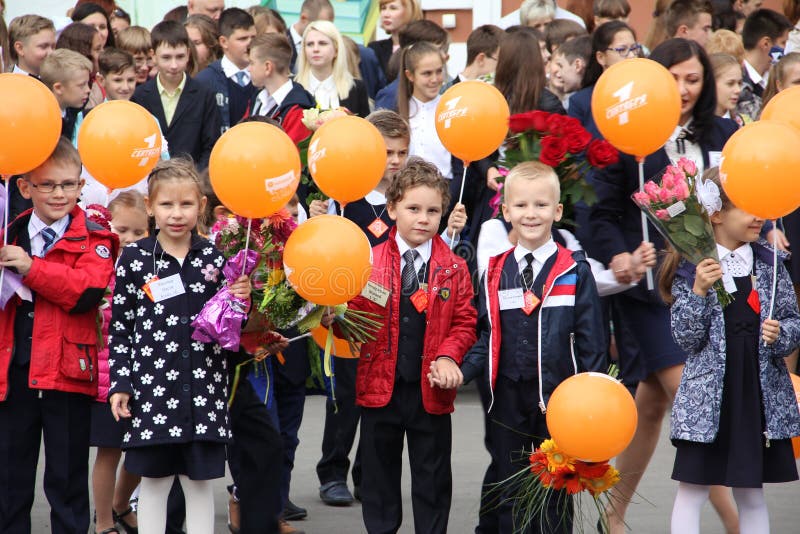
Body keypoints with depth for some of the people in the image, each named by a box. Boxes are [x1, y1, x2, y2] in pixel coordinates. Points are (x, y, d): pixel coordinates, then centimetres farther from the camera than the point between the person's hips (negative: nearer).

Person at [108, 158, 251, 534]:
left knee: (200, 480, 7)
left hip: (205, 390, 1)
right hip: (151, 388, -1)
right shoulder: (134, 259, -1)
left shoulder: (213, 259, 4)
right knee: (154, 479, 6)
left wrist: (240, 299, -10)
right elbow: (120, 328, 1)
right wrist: (120, 384, -4)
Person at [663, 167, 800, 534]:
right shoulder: (691, 269, -5)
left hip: (761, 395, 3)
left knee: (751, 493, 11)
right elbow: (687, 339, -10)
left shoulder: (769, 263, 5)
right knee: (692, 490, 1)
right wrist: (698, 291, -21)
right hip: (707, 398, -3)